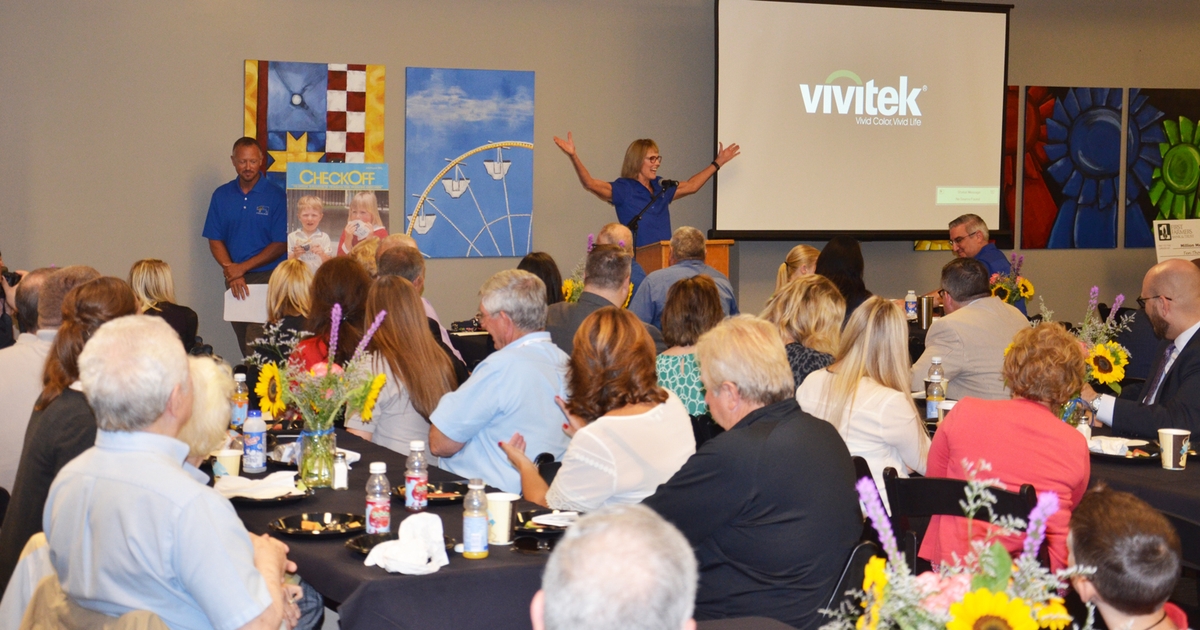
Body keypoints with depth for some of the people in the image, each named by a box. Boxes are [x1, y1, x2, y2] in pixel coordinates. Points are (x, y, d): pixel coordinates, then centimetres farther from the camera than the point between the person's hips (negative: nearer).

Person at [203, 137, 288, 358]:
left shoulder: (275, 196, -3)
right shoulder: (221, 196, 8)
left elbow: (280, 245, -6)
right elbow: (215, 240, 8)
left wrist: (242, 267, -11)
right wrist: (230, 271, -9)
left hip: (266, 276, -4)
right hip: (234, 280, 4)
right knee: (243, 344, 6)